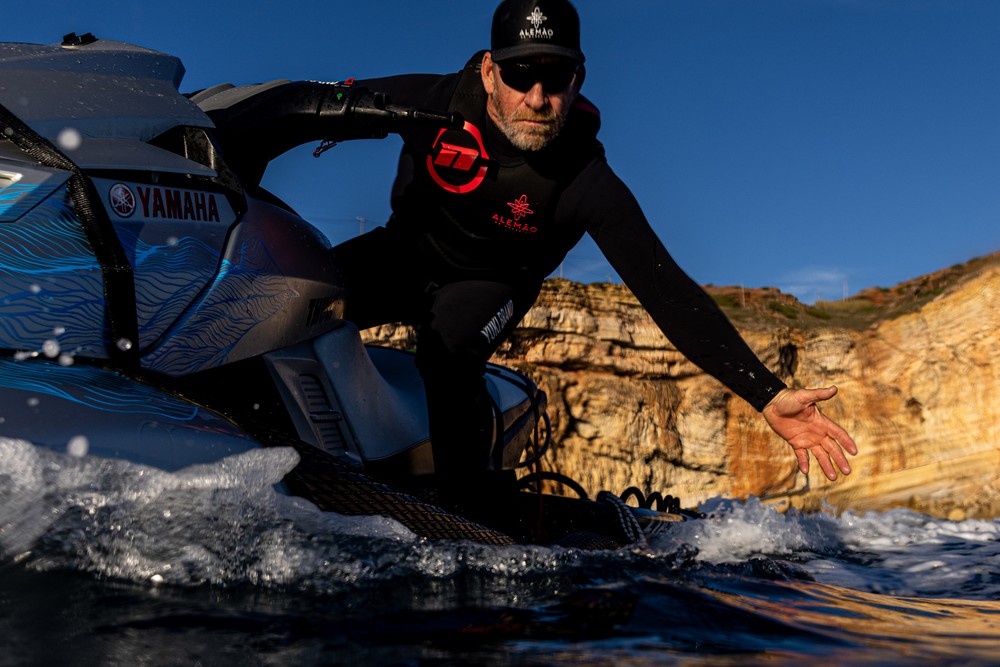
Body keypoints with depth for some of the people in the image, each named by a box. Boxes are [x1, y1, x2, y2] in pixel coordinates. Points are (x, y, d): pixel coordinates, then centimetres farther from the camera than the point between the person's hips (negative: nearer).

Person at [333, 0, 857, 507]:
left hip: (490, 285, -2)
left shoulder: (588, 185, -27)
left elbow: (667, 291, -30)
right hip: (404, 252, 3)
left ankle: (466, 500, -13)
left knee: (448, 341, -36)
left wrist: (768, 397, -36)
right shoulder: (435, 99, -22)